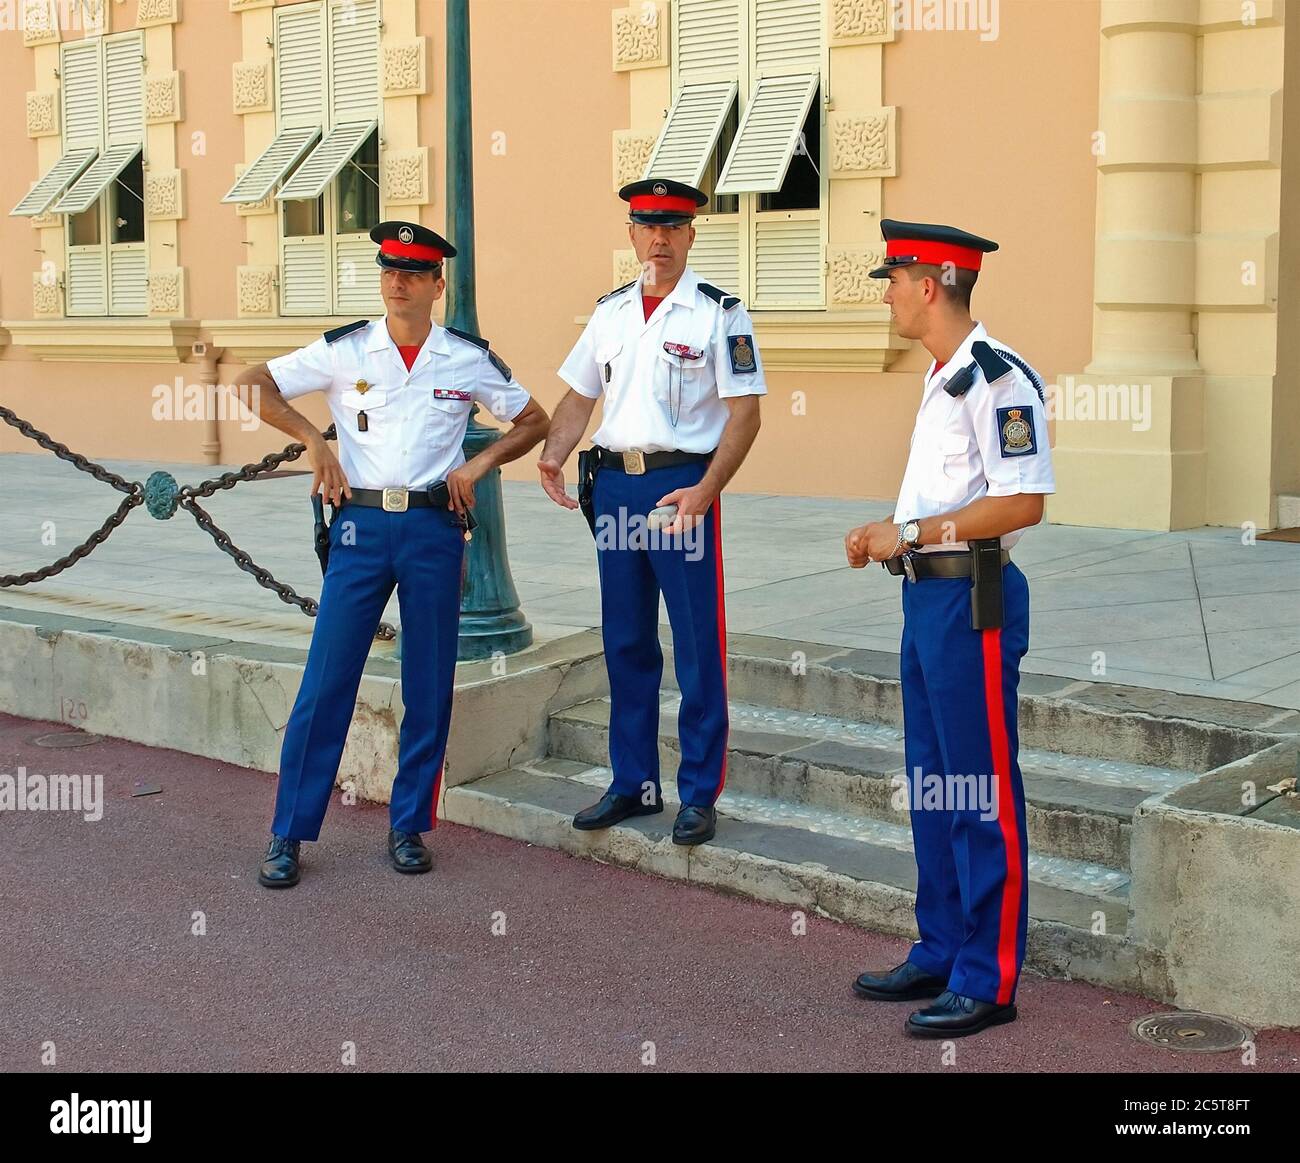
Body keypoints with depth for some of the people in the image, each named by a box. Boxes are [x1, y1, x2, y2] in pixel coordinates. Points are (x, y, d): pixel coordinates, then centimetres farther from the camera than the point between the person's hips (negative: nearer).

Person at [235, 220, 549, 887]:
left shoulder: (469, 359, 6)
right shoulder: (344, 350, 4)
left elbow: (534, 420, 15)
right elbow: (253, 386, 6)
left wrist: (481, 462, 1)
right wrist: (313, 440, -4)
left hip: (435, 528, 1)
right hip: (362, 525, -1)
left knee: (430, 686, 5)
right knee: (326, 682, -3)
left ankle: (409, 827, 18)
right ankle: (288, 834, 5)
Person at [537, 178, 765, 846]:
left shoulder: (718, 313, -4)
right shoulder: (611, 310, 13)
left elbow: (744, 413, -8)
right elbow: (579, 395, 17)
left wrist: (705, 490, -20)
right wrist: (553, 457, -2)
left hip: (682, 485, -5)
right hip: (614, 483, 6)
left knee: (697, 646, -2)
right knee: (625, 642, 11)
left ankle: (699, 795, 8)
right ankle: (633, 784, 22)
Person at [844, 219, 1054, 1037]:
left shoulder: (998, 378, -16)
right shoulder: (944, 378, 15)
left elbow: (1023, 503, -22)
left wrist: (910, 532, -18)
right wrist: (889, 535, 7)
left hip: (972, 600, -10)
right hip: (929, 595, 10)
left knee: (982, 794, -2)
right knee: (931, 785, 16)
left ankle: (989, 983, 8)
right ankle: (941, 954, 28)